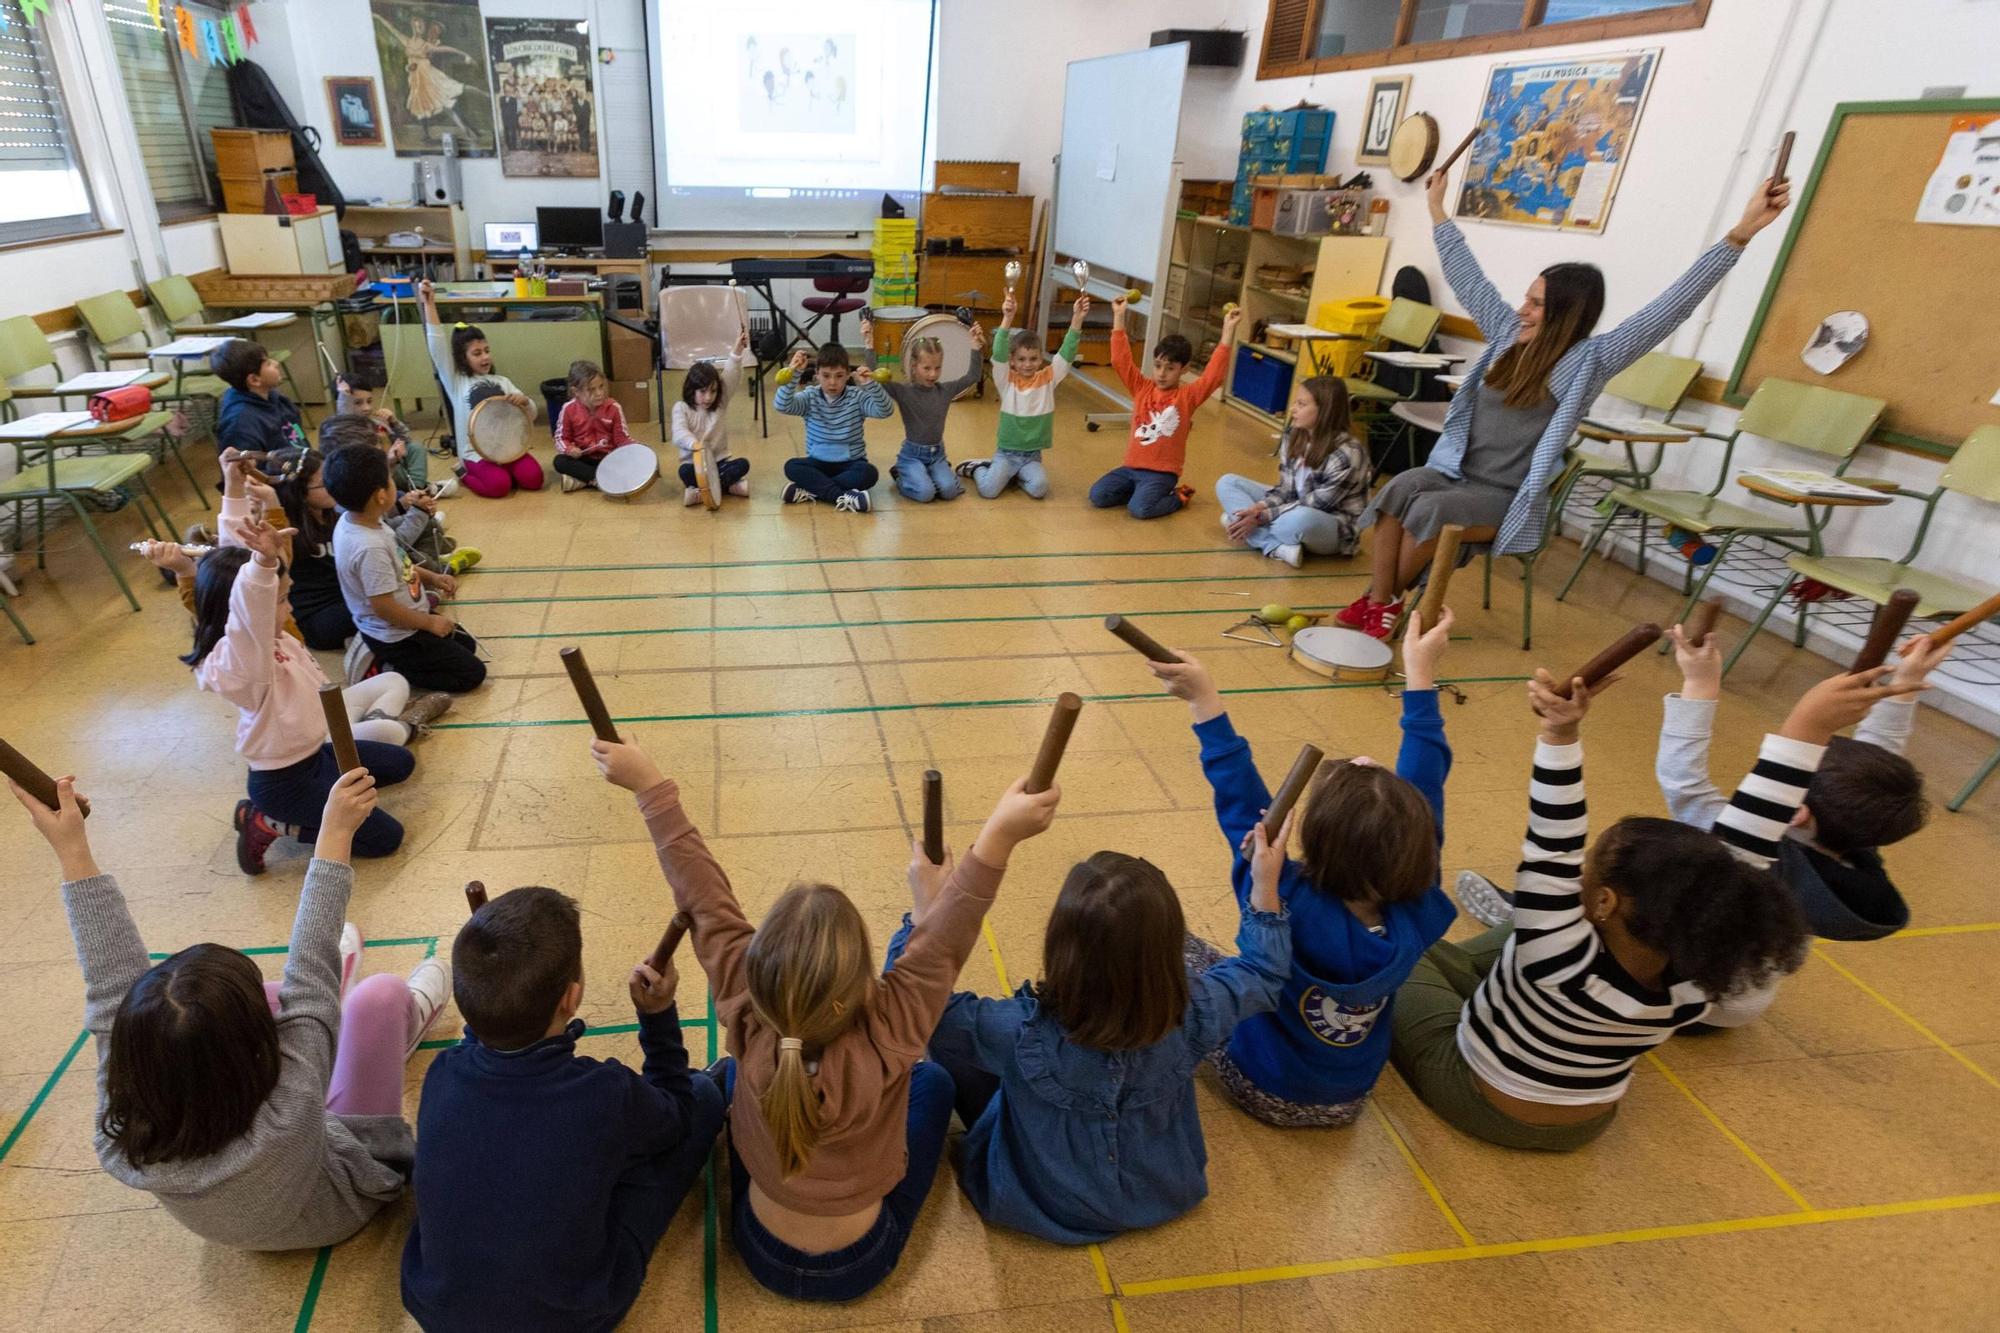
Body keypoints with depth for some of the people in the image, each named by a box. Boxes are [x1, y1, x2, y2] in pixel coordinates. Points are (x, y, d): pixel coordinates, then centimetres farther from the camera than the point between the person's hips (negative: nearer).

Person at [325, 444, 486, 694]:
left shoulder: (351, 520, -4)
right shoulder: (369, 548, -33)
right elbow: (384, 608, -27)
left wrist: (431, 578, 4)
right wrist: (430, 623, -14)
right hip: (396, 637, -9)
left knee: (467, 644, 24)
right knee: (472, 673, -4)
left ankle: (383, 660, 16)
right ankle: (388, 670, -1)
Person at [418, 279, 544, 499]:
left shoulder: (502, 382, 14)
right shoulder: (456, 381, 3)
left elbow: (530, 415, 11)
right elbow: (438, 346, -11)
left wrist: (524, 401, -13)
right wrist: (429, 304, -17)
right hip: (476, 452, -3)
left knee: (533, 479, -24)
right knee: (499, 486, -28)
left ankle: (502, 470, 7)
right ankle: (466, 473, 4)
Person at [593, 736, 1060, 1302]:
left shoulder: (746, 1024, -30)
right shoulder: (885, 1042, -37)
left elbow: (705, 901, -25)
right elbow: (943, 940, -37)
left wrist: (651, 786, -19)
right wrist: (999, 835, -46)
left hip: (759, 1252, 2)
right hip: (859, 1265, -1)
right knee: (932, 1080, 14)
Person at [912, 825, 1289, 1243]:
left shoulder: (1024, 1033, -38)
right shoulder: (1192, 1012, -29)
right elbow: (1262, 973, -7)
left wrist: (926, 912, -21)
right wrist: (1266, 885, -1)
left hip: (1041, 1208, -3)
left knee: (950, 1039, 5)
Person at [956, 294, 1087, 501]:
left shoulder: (1047, 379, 0)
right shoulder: (1006, 380, -5)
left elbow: (1067, 354, -10)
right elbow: (999, 353, -22)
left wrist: (1077, 319, -27)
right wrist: (1007, 318, -38)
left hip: (1032, 455, 1)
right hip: (1006, 452, -1)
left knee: (1039, 489, -26)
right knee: (989, 490, -20)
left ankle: (1018, 475, 9)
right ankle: (977, 467, 15)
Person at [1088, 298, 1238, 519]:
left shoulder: (1188, 395, -4)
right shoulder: (1141, 388, 5)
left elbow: (1214, 373, -15)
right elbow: (1121, 360, 0)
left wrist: (1228, 329, -20)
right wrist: (1119, 317, -4)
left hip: (1162, 472, -4)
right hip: (1131, 466, 4)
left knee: (1139, 508, -27)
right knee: (1097, 495, -11)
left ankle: (1178, 497, 4)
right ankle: (1142, 491, 11)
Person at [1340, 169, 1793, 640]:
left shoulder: (1589, 360, -6)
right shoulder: (1508, 335, 9)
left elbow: (1673, 305, -14)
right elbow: (1466, 278, 17)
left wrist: (1741, 234, -22)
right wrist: (1438, 209, 23)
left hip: (1508, 498, -5)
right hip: (1455, 472, 5)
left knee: (1430, 511, -33)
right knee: (1400, 488, -27)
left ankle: (1388, 598, -12)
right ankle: (1374, 602, -24)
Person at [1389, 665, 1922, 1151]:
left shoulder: (1564, 964, -41)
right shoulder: (1698, 980, -26)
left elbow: (1552, 853, -47)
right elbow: (1742, 853, -23)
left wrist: (1559, 736, -58)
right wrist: (1807, 730, -26)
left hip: (1482, 1105, -5)